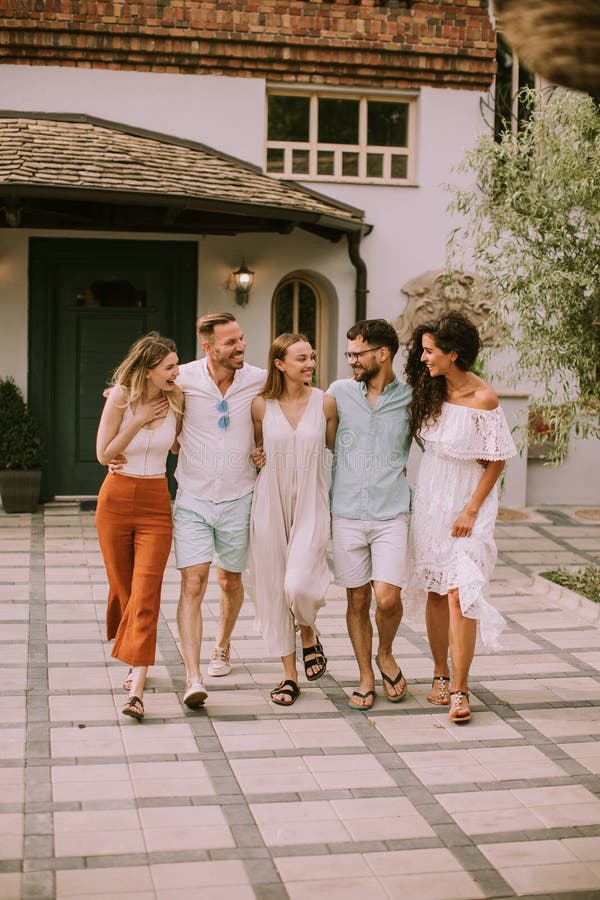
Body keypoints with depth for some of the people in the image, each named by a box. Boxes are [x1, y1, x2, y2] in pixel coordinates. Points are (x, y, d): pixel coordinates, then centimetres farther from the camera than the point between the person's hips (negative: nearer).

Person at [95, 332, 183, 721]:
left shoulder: (176, 399, -1)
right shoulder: (121, 397, -9)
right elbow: (103, 453, -9)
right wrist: (140, 420, -16)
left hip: (156, 503, 0)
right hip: (116, 500, 0)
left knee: (146, 594, -11)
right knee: (122, 588, 13)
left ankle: (136, 689, -15)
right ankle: (134, 662, 37)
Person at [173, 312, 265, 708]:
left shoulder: (259, 381, -5)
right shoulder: (184, 378, -10)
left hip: (238, 498, 2)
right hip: (193, 498, -2)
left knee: (231, 580, 17)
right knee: (193, 584, -11)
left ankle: (222, 646, 44)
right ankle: (194, 679, -13)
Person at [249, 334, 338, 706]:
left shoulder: (325, 403, -2)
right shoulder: (261, 405, 0)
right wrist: (257, 458, 1)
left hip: (311, 506, -2)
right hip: (271, 505, 2)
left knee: (299, 585, -17)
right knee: (273, 588, 4)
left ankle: (309, 634, 19)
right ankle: (290, 673, 19)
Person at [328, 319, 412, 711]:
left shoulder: (409, 399, 1)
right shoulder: (339, 392, 4)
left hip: (391, 513, -1)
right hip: (346, 514, 2)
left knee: (387, 598, -12)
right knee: (357, 600, 7)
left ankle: (385, 654, 20)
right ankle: (366, 677, 24)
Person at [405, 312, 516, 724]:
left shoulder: (484, 399, -16)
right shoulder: (429, 390, 1)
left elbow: (497, 461, -10)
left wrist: (471, 510, -12)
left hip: (467, 503, -5)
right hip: (430, 499, 5)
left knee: (459, 593, -11)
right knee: (435, 593, 9)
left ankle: (459, 690, -5)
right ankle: (441, 675, 23)